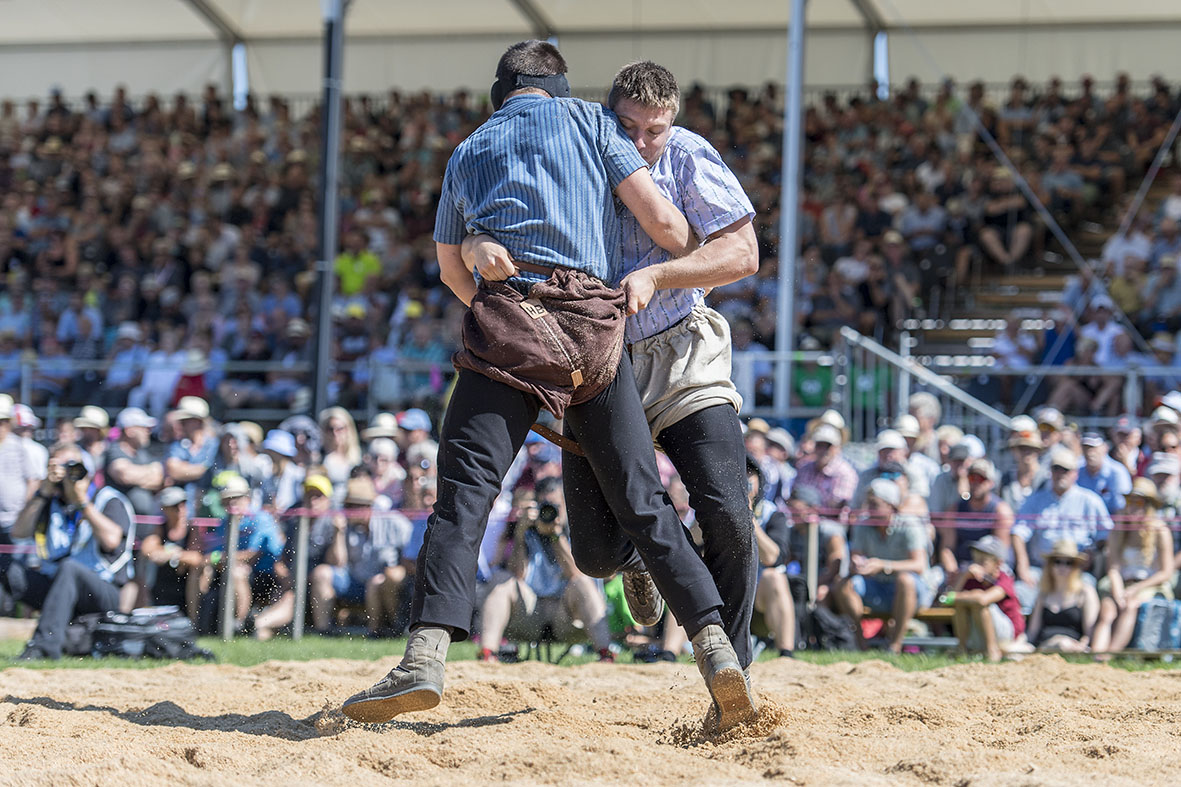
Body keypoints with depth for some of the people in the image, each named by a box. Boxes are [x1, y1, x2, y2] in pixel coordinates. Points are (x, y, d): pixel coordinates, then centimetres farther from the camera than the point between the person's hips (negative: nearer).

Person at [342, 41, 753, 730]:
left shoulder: (467, 153, 24)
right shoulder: (589, 120, 17)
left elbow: (451, 268, 34)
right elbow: (661, 218, 8)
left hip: (506, 316, 0)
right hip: (597, 326, 0)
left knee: (465, 491, -8)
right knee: (644, 502, 5)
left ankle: (427, 656, -24)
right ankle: (714, 644, -5)